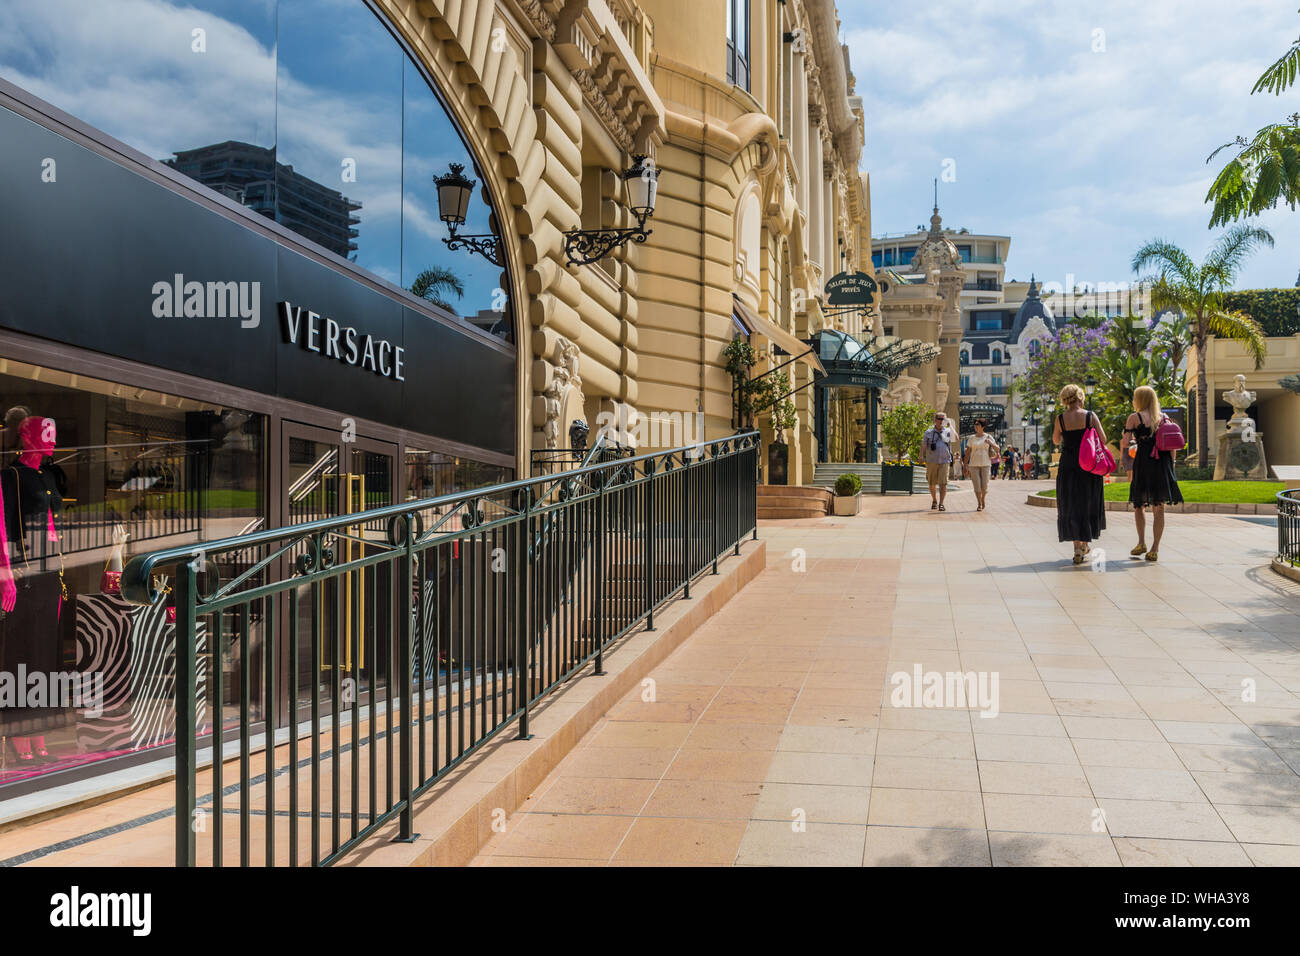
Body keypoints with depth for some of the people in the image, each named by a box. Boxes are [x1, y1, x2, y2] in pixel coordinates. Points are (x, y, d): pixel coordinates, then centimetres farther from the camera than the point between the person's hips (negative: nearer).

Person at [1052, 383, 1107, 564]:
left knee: (1071, 506, 6)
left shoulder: (1061, 419, -4)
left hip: (1068, 466, 0)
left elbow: (1056, 441, 10)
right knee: (1088, 504, 14)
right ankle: (1085, 544, 23)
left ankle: (1077, 548, 0)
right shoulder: (1090, 416, -6)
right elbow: (1103, 440, -6)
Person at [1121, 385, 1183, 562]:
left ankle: (1141, 543, 2)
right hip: (1163, 462, 3)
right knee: (1159, 508, 3)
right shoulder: (1163, 417, 11)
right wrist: (1170, 464, 13)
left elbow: (1125, 442, -9)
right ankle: (1155, 549, 1)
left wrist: (1123, 457, 8)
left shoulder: (1135, 417, -1)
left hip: (1143, 463, -3)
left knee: (1139, 504, 12)